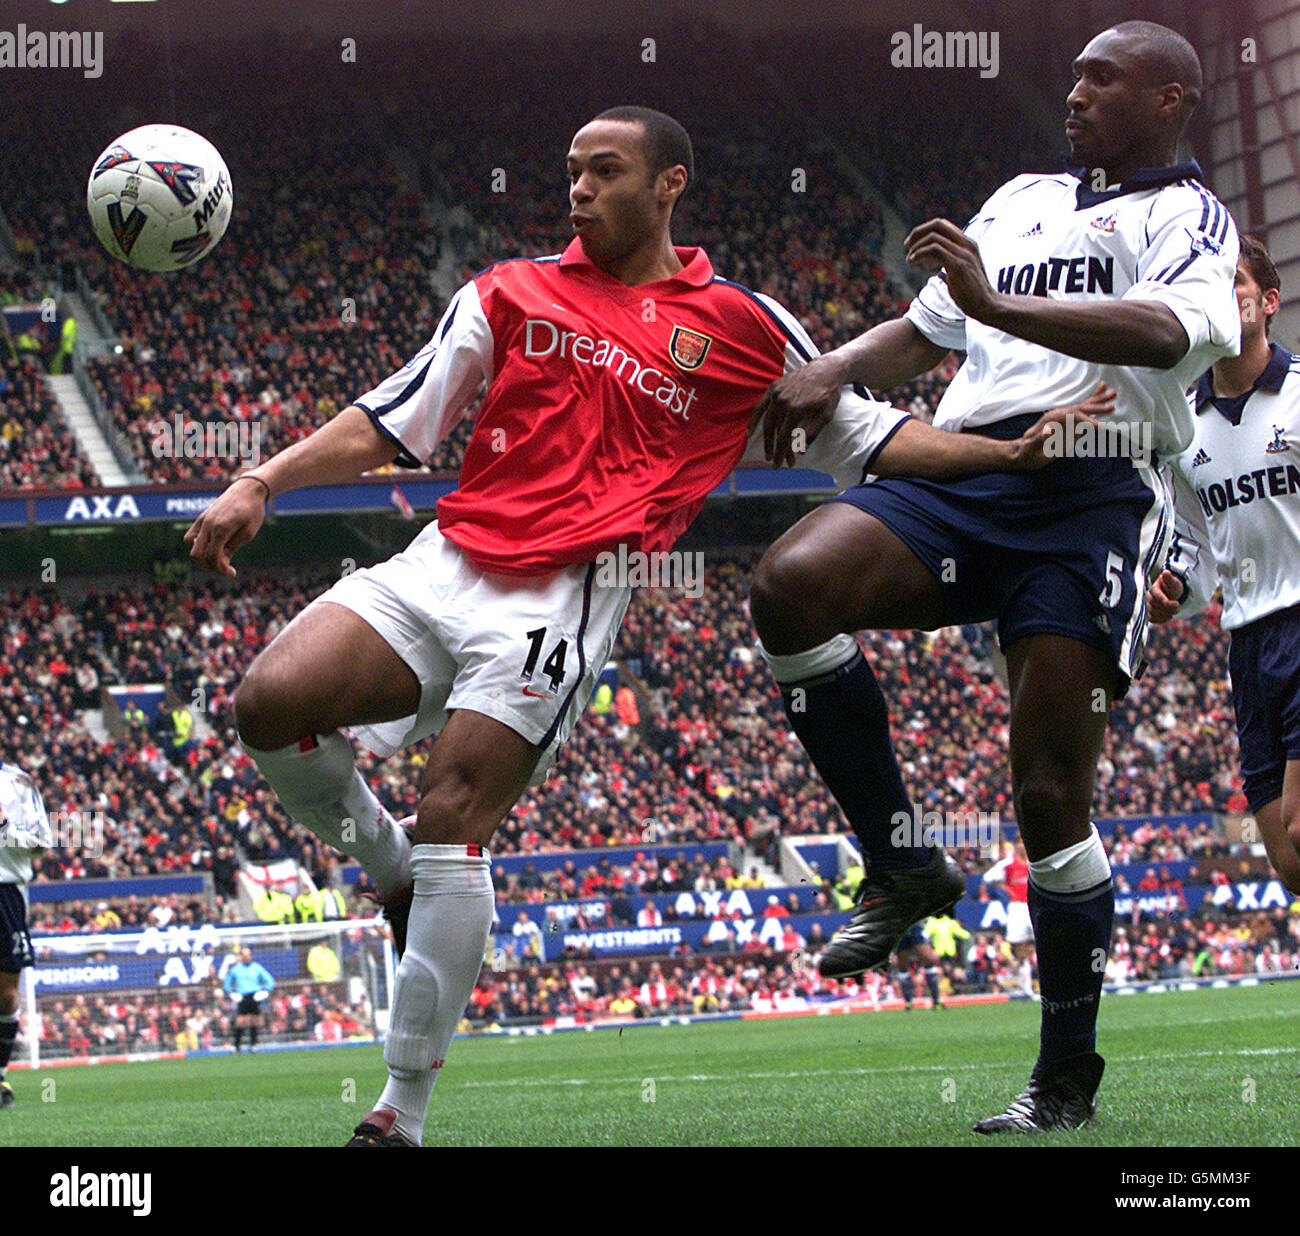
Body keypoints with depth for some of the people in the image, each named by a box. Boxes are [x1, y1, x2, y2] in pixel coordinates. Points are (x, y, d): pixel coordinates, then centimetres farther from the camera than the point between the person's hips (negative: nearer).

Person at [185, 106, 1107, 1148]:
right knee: (271, 703, -18)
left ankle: (405, 1112, -9)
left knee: (453, 821, -15)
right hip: (446, 558, 3)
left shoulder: (743, 329, 12)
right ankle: (390, 870, 11)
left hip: (563, 599, -3)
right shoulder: (512, 294, 16)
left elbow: (863, 436, 21)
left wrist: (1009, 451, 9)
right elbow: (390, 424, 17)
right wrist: (261, 484, 7)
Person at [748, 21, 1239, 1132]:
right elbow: (926, 331, 33)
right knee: (791, 583, -24)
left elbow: (1170, 333, -16)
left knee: (1052, 796, -10)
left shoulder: (1186, 215, 5)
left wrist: (1000, 305, -28)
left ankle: (1067, 1078, 3)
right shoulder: (1020, 199, 27)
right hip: (962, 476, 5)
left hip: (1092, 489, -5)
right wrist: (836, 372, 12)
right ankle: (903, 865, -12)